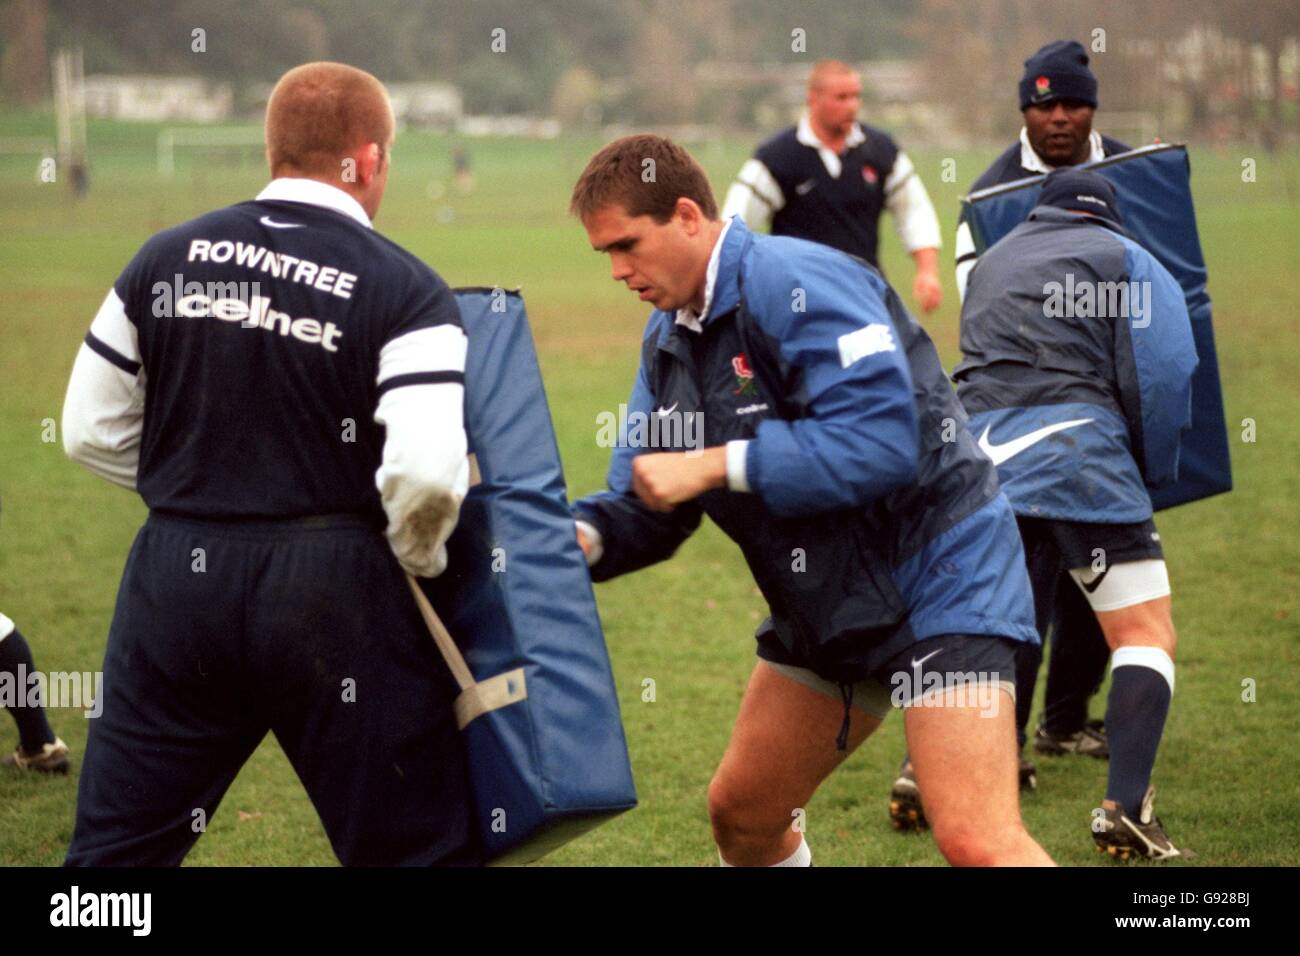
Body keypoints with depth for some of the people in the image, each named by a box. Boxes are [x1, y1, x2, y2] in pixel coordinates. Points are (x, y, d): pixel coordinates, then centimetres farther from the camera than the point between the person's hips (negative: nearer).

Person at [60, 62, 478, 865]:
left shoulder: (166, 260, 5)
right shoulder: (404, 289, -9)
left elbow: (91, 432, 10)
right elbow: (425, 474, -19)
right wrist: (418, 560, 1)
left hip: (176, 582, 4)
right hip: (332, 591, -4)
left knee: (114, 851, 11)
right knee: (423, 849, 7)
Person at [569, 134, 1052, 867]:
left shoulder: (796, 284, -20)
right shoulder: (669, 338, 9)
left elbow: (881, 442, -30)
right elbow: (645, 504, 11)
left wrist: (712, 467, -25)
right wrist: (580, 536, -12)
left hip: (936, 574, -9)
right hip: (827, 602, 9)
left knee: (976, 841, -21)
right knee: (741, 814, 15)